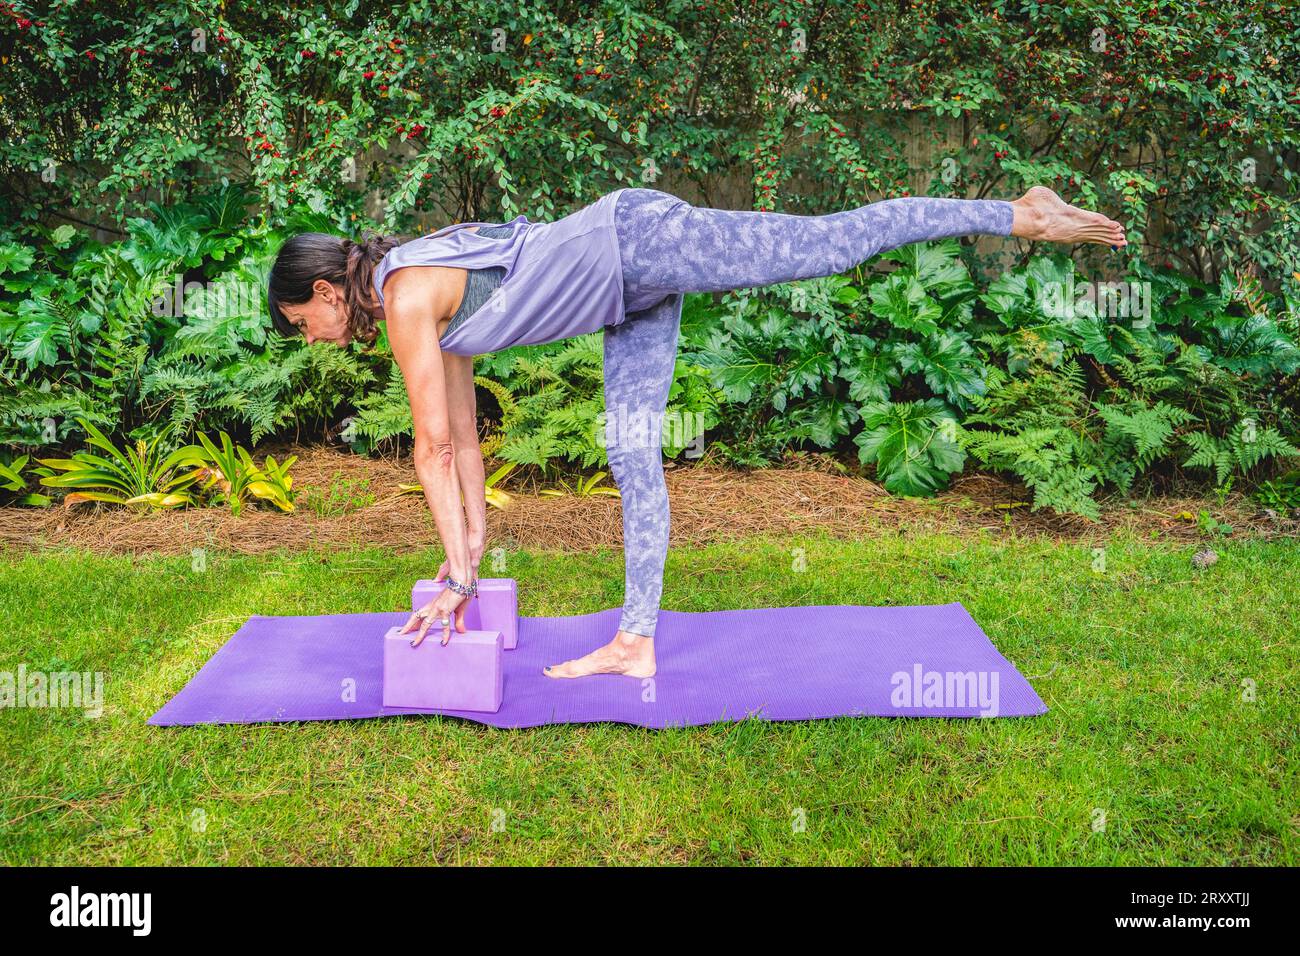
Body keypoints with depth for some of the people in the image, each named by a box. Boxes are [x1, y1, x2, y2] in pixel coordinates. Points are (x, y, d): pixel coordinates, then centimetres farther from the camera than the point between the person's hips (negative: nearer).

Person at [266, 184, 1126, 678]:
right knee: (632, 452, 7)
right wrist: (474, 544, 23)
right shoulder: (427, 299, 14)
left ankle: (1018, 214, 3)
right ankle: (638, 640, 12)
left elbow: (434, 449, -11)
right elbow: (462, 436, 20)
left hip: (640, 241, -9)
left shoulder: (405, 295, -13)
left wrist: (457, 573, -5)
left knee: (841, 239, -7)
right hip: (633, 286, 9)